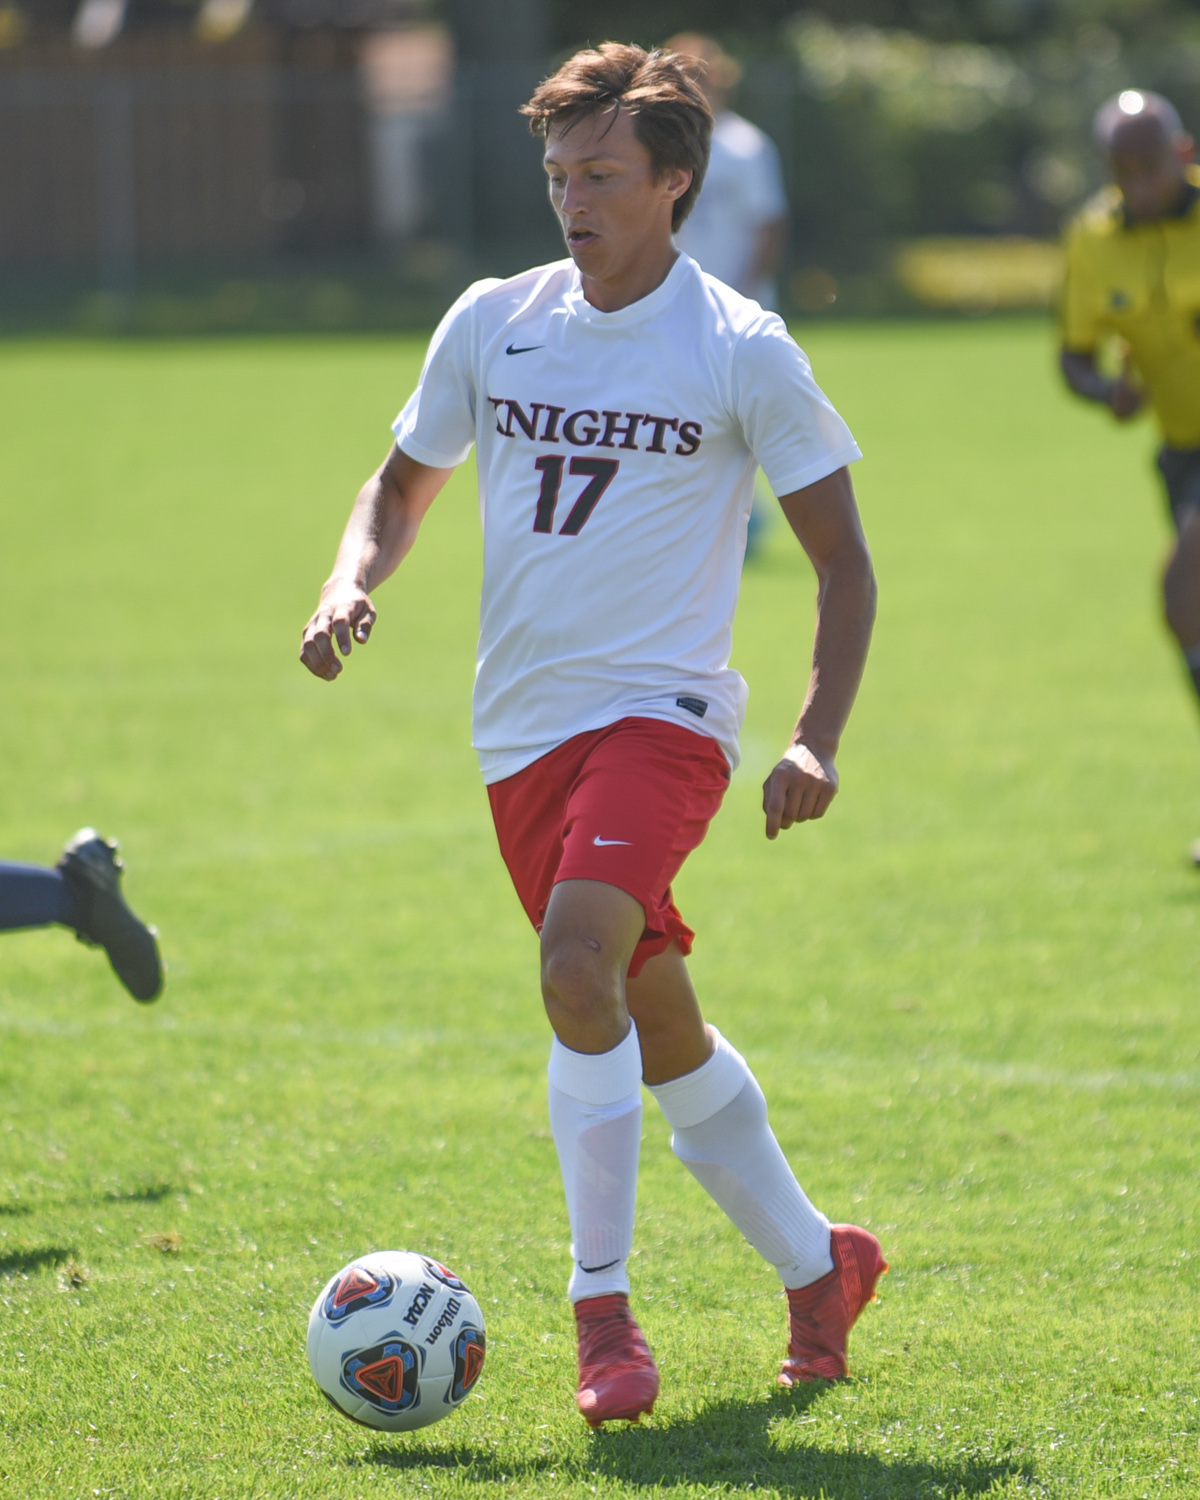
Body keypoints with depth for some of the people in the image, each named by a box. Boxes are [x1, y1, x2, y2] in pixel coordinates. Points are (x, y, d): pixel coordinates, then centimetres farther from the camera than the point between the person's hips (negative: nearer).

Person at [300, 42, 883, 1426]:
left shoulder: (741, 352, -6)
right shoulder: (492, 323, 5)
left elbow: (841, 556, 0)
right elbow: (403, 482, 19)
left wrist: (818, 740, -12)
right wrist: (350, 586, -2)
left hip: (660, 713, -5)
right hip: (521, 728, 5)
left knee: (578, 966, -28)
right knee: (660, 1029, 13)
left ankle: (602, 1304, -19)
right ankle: (817, 1266, 32)